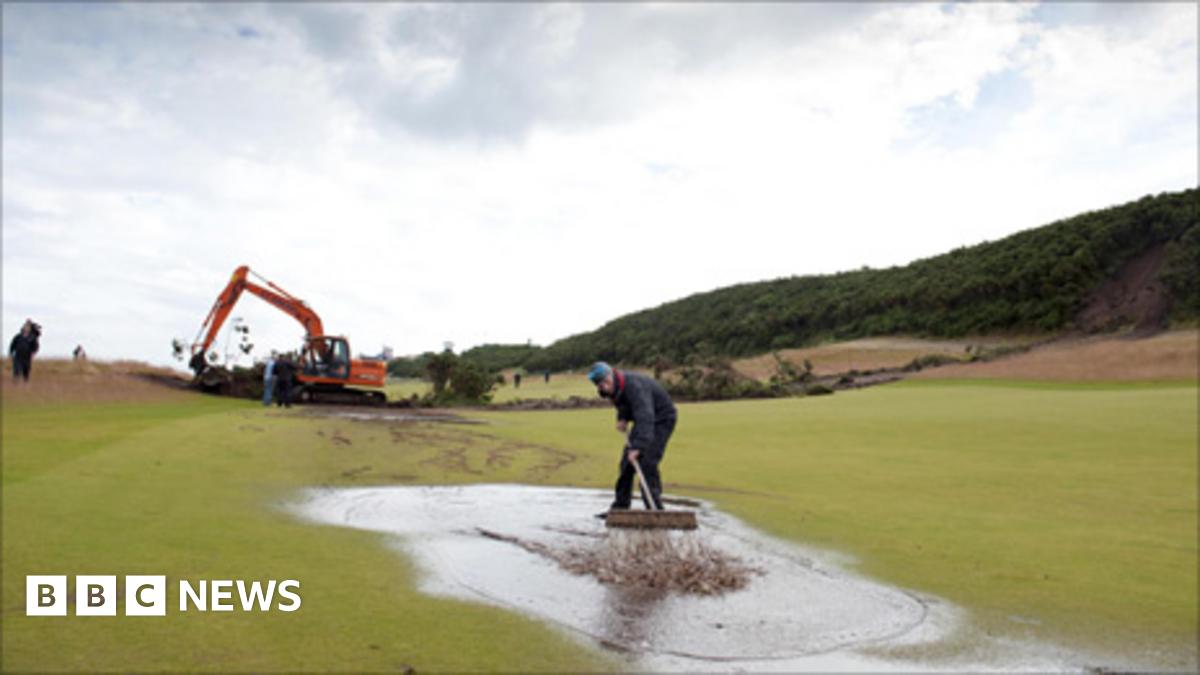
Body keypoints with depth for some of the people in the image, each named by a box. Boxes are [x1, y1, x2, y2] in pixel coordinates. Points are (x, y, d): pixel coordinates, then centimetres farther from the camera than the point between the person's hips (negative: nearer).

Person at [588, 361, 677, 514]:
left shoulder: (634, 386, -35)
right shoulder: (615, 387, -8)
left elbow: (645, 418, -47)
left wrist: (638, 447, -55)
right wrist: (623, 418, -3)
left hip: (662, 419, -9)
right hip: (644, 419, 9)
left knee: (647, 462, -20)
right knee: (627, 461, 6)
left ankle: (654, 508, -13)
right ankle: (620, 506, 14)